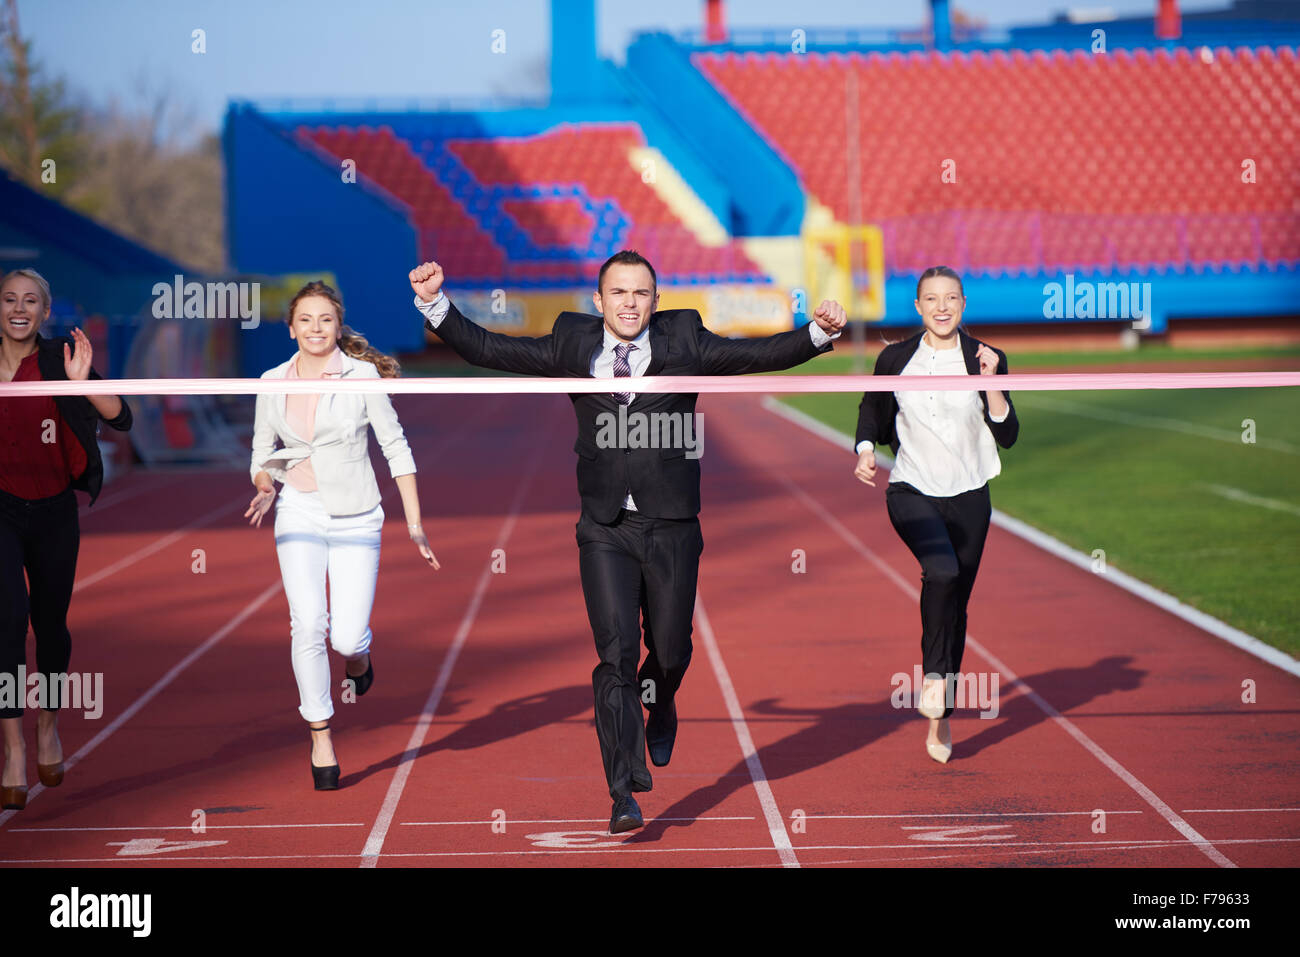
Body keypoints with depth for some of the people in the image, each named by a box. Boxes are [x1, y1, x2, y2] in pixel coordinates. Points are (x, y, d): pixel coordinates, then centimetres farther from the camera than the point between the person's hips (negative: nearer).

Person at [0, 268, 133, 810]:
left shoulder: (59, 358, -6)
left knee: (50, 622, 12)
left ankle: (48, 726, 37)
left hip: (53, 511, 0)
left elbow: (121, 419, -16)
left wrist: (83, 383, -31)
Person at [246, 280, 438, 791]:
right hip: (299, 516, 2)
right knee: (308, 624, -17)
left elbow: (396, 447, 0)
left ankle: (358, 655, 29)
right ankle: (321, 738, -5)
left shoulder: (361, 374, -4)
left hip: (356, 519, -2)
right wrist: (265, 487, -9)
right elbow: (262, 453, 15)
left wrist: (415, 523, -2)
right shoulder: (273, 383, 4)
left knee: (347, 639, -11)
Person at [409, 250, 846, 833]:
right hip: (605, 529, 0)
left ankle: (660, 705, 48)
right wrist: (435, 304, -3)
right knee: (616, 655, -8)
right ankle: (625, 795, -5)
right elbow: (488, 350, 7)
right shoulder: (572, 344, 6)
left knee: (669, 650, 10)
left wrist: (819, 332, -16)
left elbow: (762, 355, -2)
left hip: (672, 528, 0)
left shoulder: (684, 342, 4)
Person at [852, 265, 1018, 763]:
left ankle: (939, 720, 19)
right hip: (911, 492, -2)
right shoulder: (895, 358, 1)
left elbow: (1007, 435, -5)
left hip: (968, 497, 2)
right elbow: (872, 408, 17)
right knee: (942, 571, -31)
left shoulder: (985, 359, 0)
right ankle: (935, 676, -16)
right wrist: (866, 451, -1)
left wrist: (991, 381, -17)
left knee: (956, 604, 7)